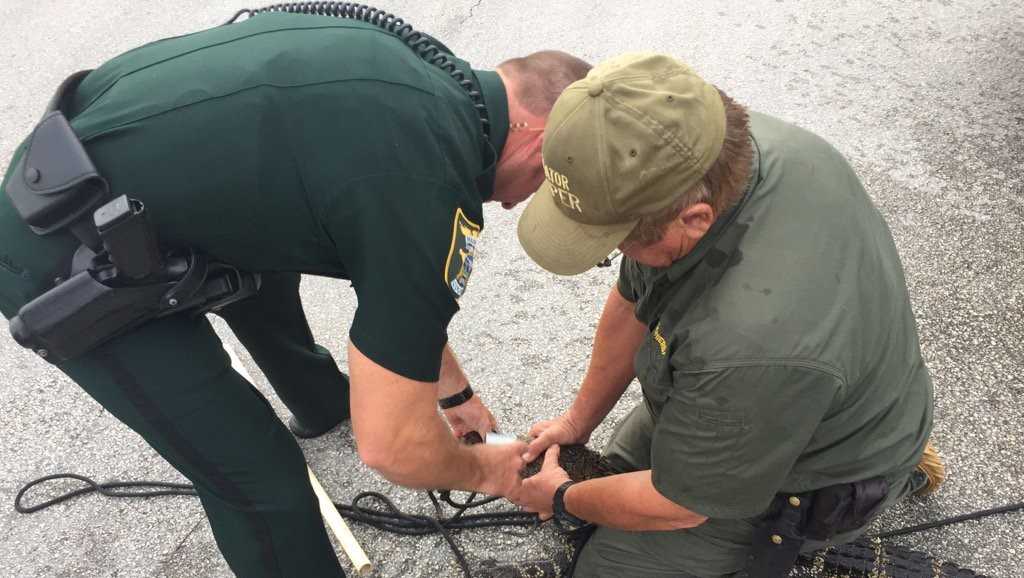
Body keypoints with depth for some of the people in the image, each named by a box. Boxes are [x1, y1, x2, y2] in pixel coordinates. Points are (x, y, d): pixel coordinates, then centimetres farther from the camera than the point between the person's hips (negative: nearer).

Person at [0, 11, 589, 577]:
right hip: (66, 267, -10)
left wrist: (454, 389, 23)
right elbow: (392, 446, -19)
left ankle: (323, 403, 59)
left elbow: (391, 278, 15)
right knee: (258, 473, -4)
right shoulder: (428, 192, -26)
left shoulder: (415, 72, 1)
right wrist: (481, 470, 3)